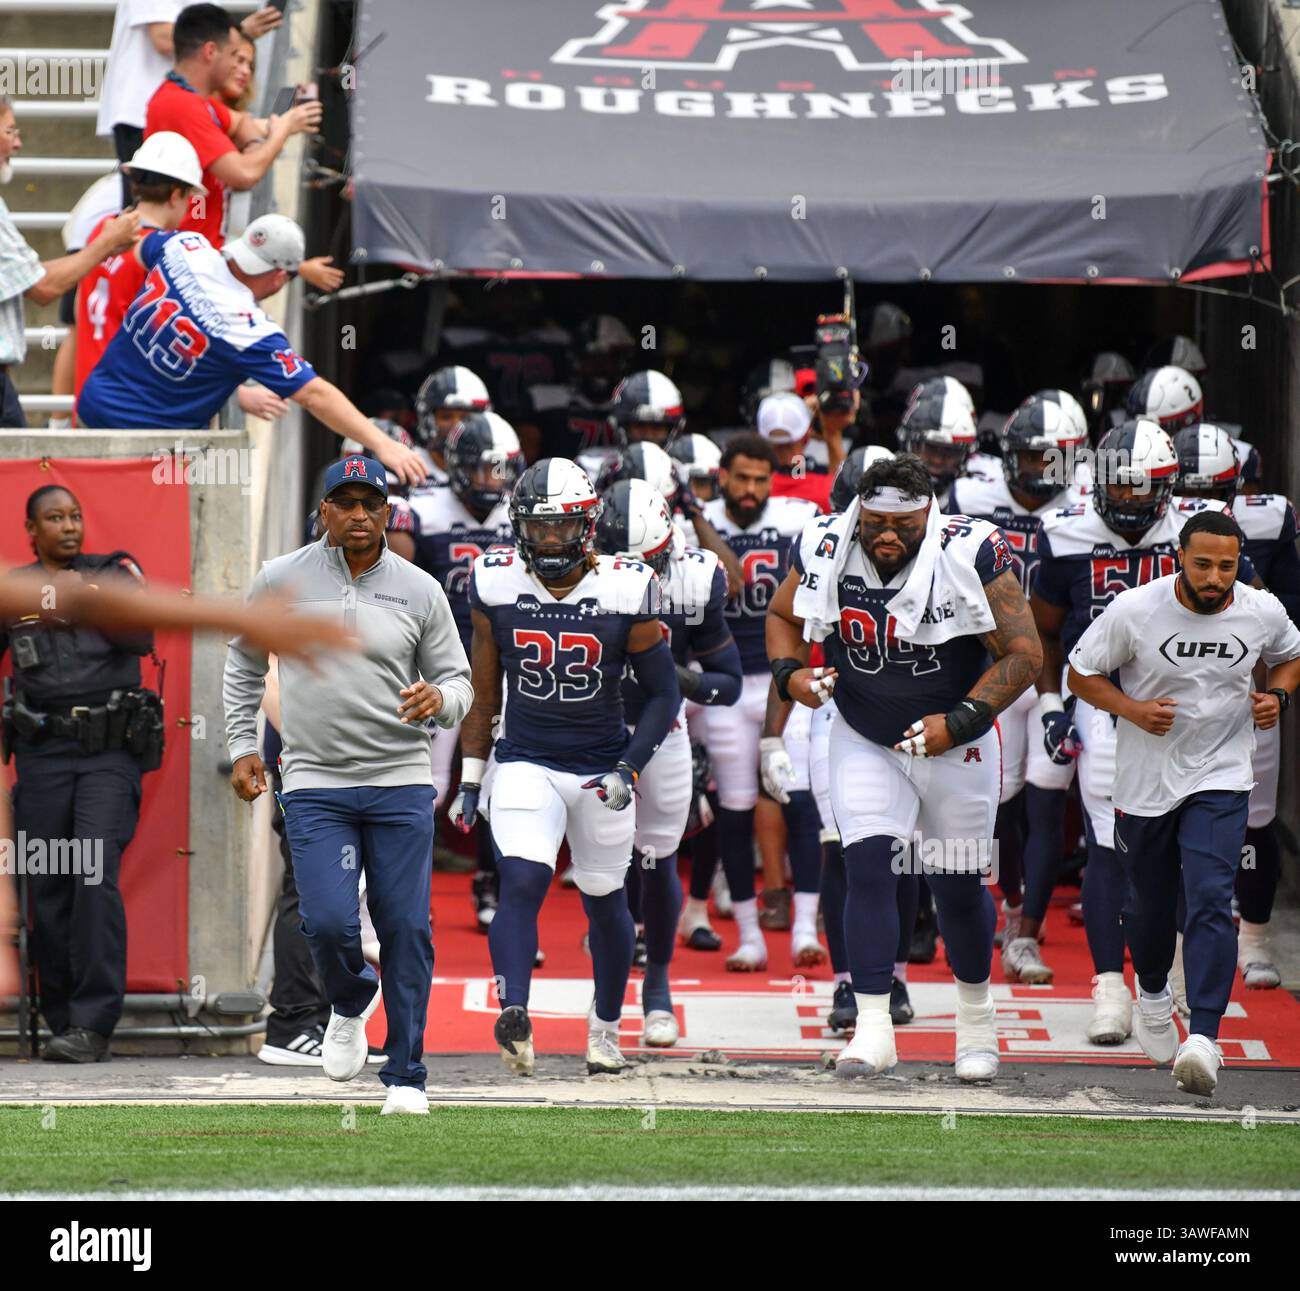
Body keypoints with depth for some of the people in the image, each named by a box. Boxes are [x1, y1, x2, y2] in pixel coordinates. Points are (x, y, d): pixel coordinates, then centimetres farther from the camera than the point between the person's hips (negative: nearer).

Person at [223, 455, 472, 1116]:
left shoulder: (419, 591, 2)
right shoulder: (281, 580, 2)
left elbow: (457, 681, 7)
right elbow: (244, 664, 16)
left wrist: (439, 699, -16)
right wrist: (241, 746, 11)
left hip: (401, 785, 1)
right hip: (315, 784, -1)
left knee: (406, 929, -2)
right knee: (329, 922, -14)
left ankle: (405, 1075, 10)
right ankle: (350, 1003, 21)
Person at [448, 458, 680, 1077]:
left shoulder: (625, 592, -11)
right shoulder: (497, 588, -6)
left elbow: (664, 693, -3)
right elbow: (483, 693, 6)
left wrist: (629, 769, -14)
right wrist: (471, 777, 5)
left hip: (601, 766, 0)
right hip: (525, 764, 0)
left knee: (605, 903, 13)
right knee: (521, 884, -22)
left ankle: (605, 1030, 32)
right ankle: (513, 1016, -35)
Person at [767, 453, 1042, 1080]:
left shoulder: (973, 556, -23)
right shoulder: (824, 550, -13)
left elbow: (1024, 653, -17)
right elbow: (783, 616, 6)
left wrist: (961, 722, -25)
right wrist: (790, 673, -14)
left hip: (954, 745, -1)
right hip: (865, 742, 1)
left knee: (960, 886, 8)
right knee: (868, 866, -15)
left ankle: (976, 1013, 33)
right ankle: (872, 1028, -15)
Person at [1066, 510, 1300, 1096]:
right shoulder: (1134, 610, -14)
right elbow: (1081, 673, -2)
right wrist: (1132, 709, -18)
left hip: (1220, 782, 0)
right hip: (1145, 781, 0)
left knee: (1210, 900, -18)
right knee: (1149, 903, 15)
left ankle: (1203, 1037, -23)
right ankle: (1152, 993, 47)